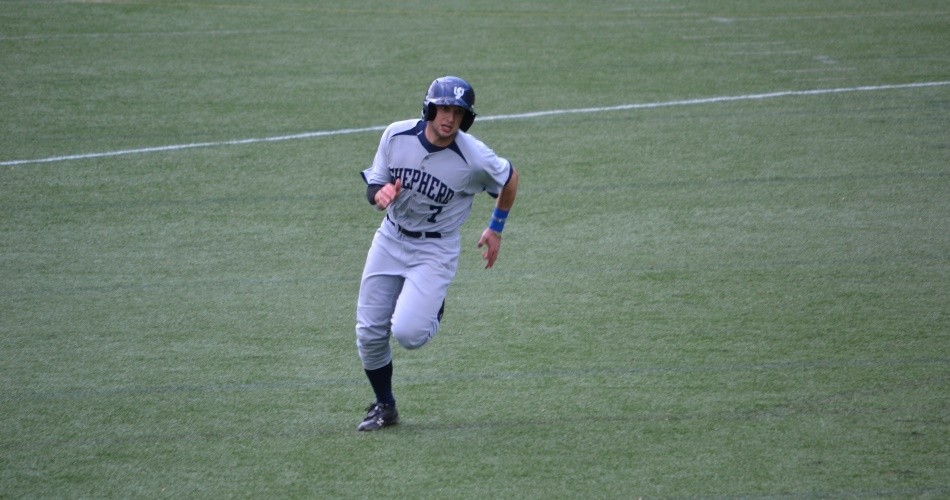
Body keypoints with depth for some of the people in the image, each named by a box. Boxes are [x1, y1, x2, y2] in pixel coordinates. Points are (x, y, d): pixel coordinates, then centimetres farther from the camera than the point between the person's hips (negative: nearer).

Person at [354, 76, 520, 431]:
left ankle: (433, 313, 17)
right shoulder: (396, 136, -12)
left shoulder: (475, 159, -21)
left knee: (408, 333, -20)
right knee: (369, 332, 3)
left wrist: (496, 229, 9)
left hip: (435, 250, -4)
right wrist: (380, 193, -25)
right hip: (390, 239, 4)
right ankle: (384, 406, 25)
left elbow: (509, 178, 0)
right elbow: (373, 185, 0)